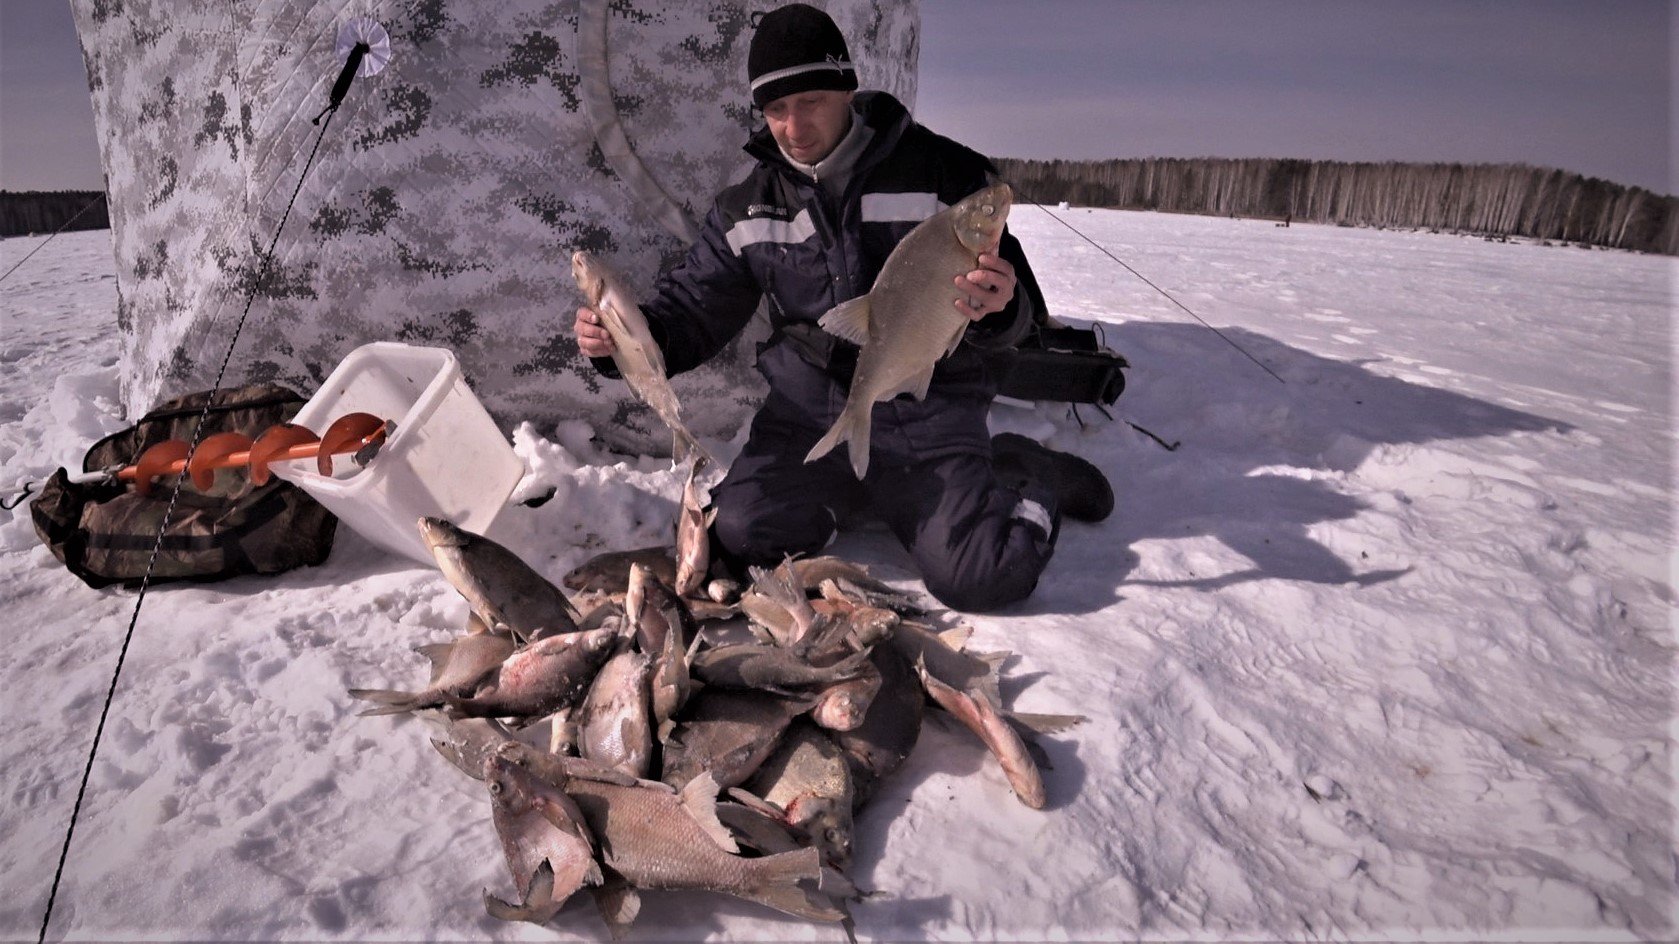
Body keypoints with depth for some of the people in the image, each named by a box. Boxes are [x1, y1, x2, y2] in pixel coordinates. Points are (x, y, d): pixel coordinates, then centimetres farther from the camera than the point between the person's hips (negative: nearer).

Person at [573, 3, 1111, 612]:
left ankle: (1029, 475, 15)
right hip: (808, 412, 4)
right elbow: (692, 306, 9)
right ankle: (851, 496, 14)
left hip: (926, 417, -3)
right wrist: (622, 338, -13)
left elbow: (1012, 306, -4)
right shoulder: (748, 207, 6)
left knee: (976, 578, -19)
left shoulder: (944, 173, -5)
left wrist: (996, 310, -30)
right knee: (736, 536, -16)